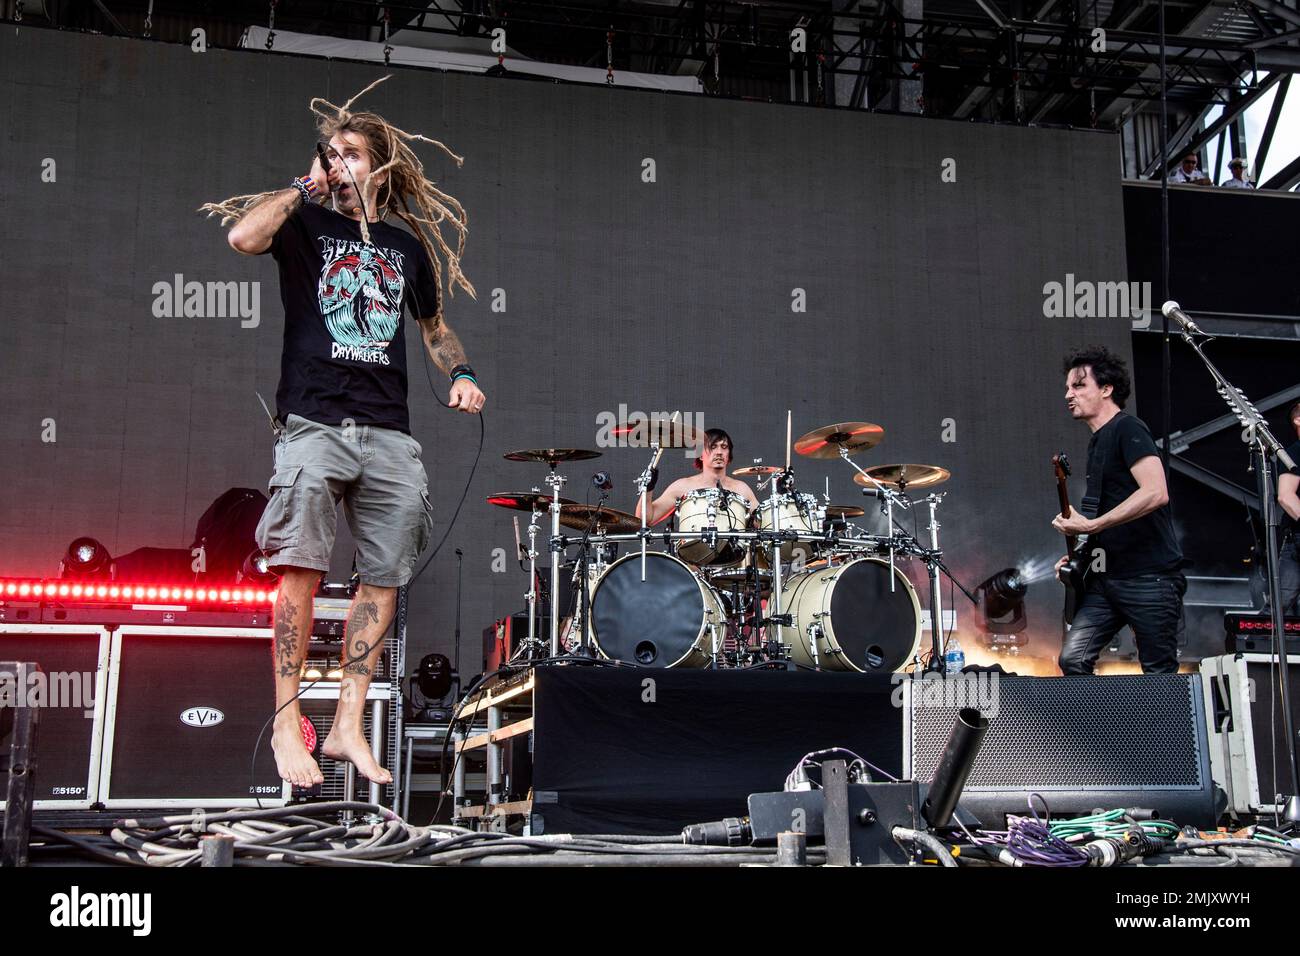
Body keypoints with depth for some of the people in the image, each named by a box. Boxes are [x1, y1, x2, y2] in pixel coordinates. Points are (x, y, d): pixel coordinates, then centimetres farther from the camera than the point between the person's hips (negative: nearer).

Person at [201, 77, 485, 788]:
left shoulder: (408, 246, 19)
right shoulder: (306, 224, 8)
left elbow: (434, 324, 29)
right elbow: (242, 236, -14)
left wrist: (459, 373, 10)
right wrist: (305, 187, -2)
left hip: (389, 435, 4)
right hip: (314, 424, -4)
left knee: (383, 579, 1)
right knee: (303, 570, -11)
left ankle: (347, 727, 8)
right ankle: (285, 723, -2)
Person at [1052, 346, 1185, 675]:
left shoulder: (1127, 429, -10)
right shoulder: (1098, 442, 18)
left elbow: (1155, 493, -24)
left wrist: (1090, 525, -22)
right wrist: (1080, 554, 13)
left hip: (1149, 577, -8)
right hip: (1106, 578, 8)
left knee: (1160, 672, 0)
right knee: (1073, 658, -3)